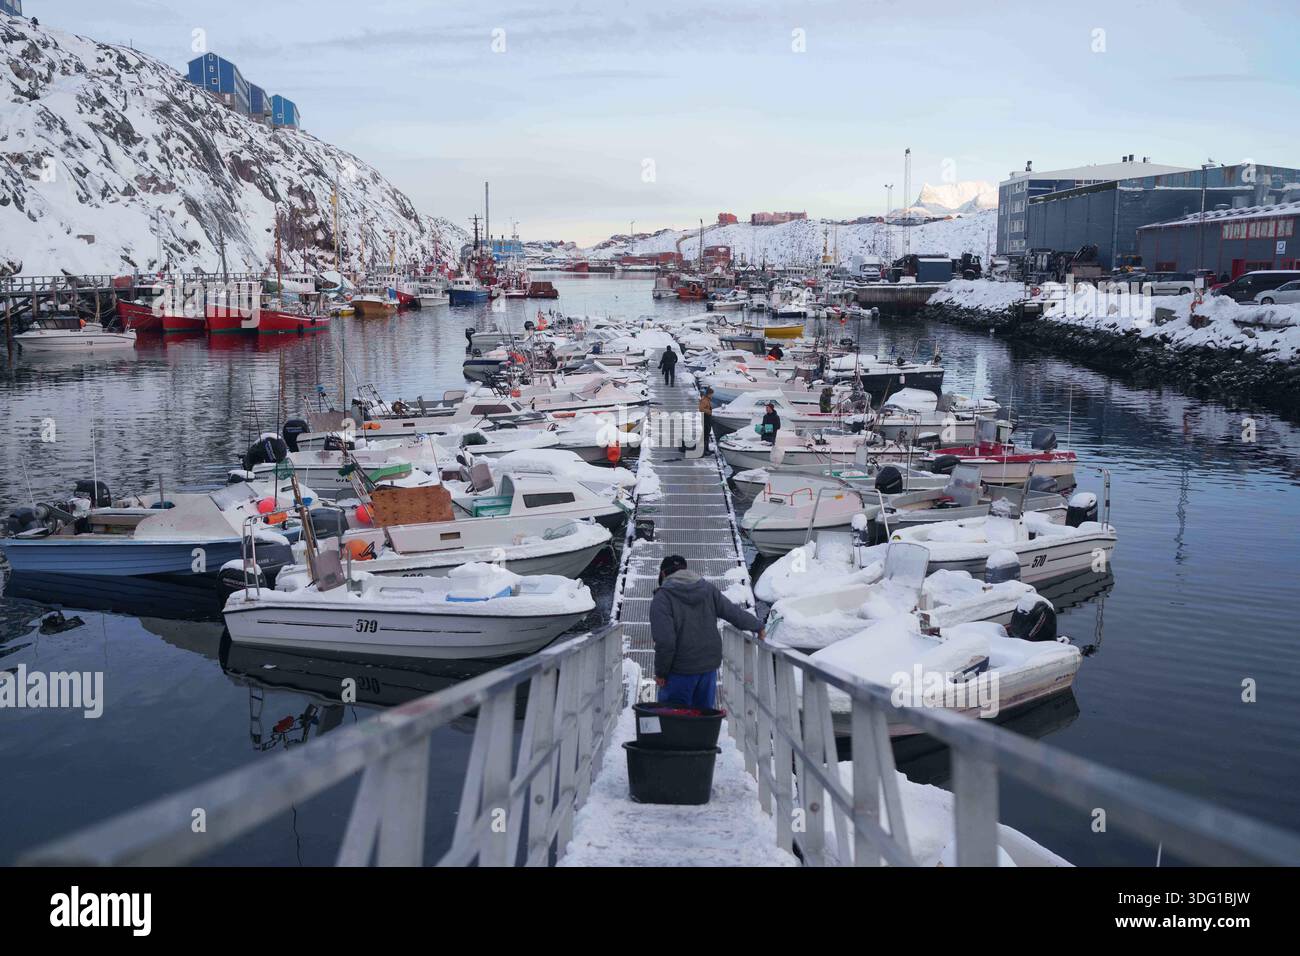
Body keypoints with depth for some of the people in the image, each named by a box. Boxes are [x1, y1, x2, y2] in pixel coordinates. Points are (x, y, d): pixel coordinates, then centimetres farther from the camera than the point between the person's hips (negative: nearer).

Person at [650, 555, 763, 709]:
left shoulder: (662, 597, -12)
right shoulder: (707, 589, 6)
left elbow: (665, 641, -19)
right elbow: (733, 612, 13)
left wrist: (660, 672, -8)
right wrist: (758, 626, 30)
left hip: (680, 672, -6)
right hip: (710, 665, 6)